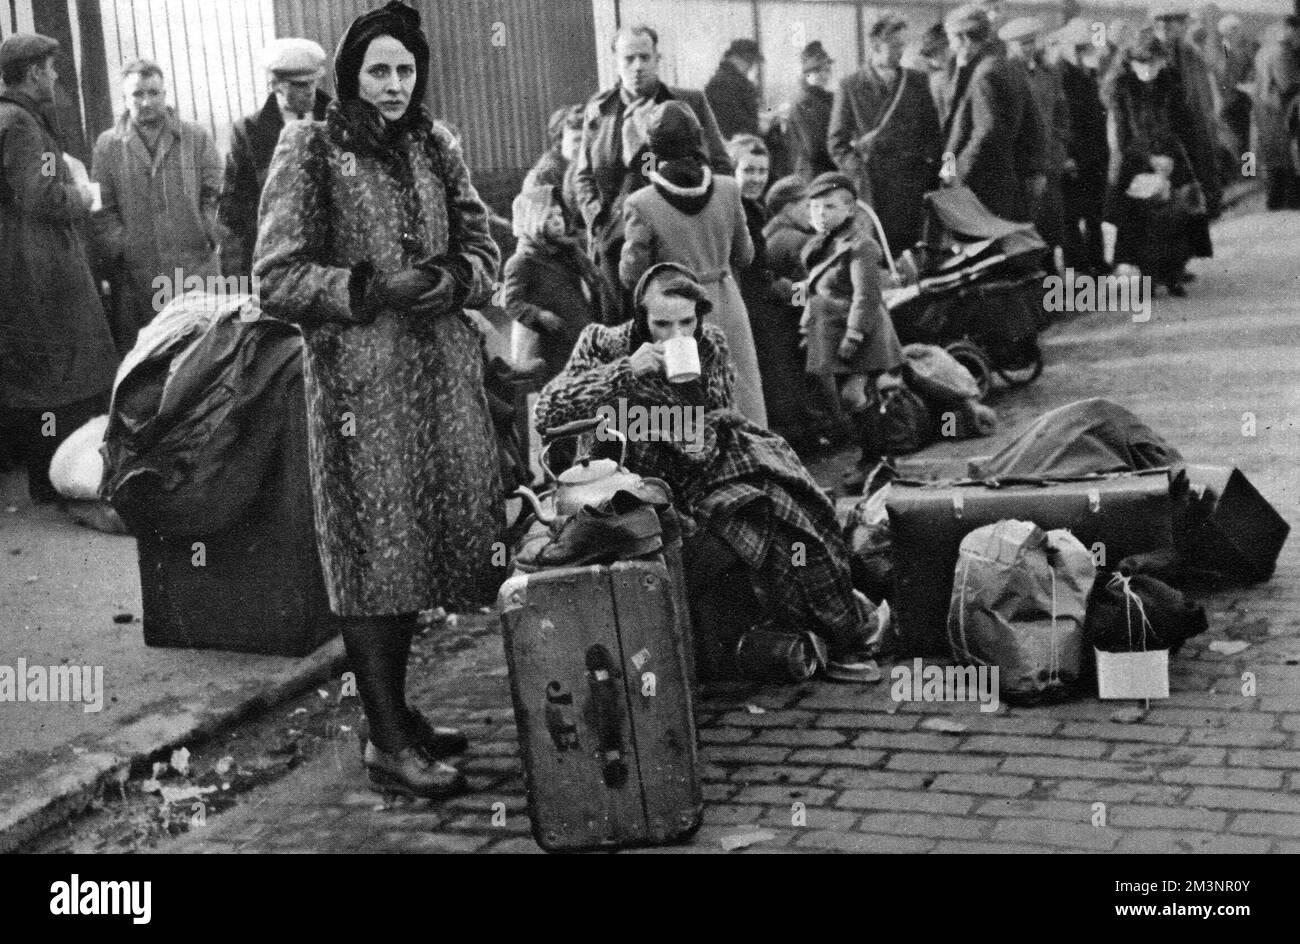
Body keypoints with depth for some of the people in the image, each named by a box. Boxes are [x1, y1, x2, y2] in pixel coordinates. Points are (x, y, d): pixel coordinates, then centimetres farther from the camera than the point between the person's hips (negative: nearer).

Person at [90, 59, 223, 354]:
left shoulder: (196, 138, 9)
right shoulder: (108, 145, 9)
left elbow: (214, 194, 6)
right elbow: (103, 209, 5)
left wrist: (205, 236, -6)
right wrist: (119, 250, -6)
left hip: (196, 267, 0)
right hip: (136, 276, 0)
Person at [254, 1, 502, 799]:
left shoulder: (435, 145, 12)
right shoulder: (312, 149, -2)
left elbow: (484, 248, 15)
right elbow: (278, 278, -6)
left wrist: (454, 277, -7)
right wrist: (370, 288, -17)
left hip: (444, 369, 5)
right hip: (359, 376, -5)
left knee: (426, 539, 9)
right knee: (375, 547, -4)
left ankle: (395, 707, 23)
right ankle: (388, 741, 2)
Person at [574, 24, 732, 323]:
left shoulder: (691, 104, 5)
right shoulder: (598, 110, 11)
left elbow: (721, 168, 6)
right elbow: (583, 176, 15)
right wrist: (598, 222, 1)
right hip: (616, 240, 2)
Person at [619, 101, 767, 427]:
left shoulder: (642, 205, -15)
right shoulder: (728, 190, -6)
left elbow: (632, 275, -10)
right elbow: (744, 255, 5)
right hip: (726, 304, 3)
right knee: (742, 397, 15)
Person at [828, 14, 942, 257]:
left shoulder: (917, 82, 12)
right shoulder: (850, 87, 3)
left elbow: (932, 132, 14)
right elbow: (837, 142, 4)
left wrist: (930, 175, 3)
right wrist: (859, 172, -8)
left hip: (914, 185, 2)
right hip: (873, 188, -2)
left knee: (913, 249, -2)